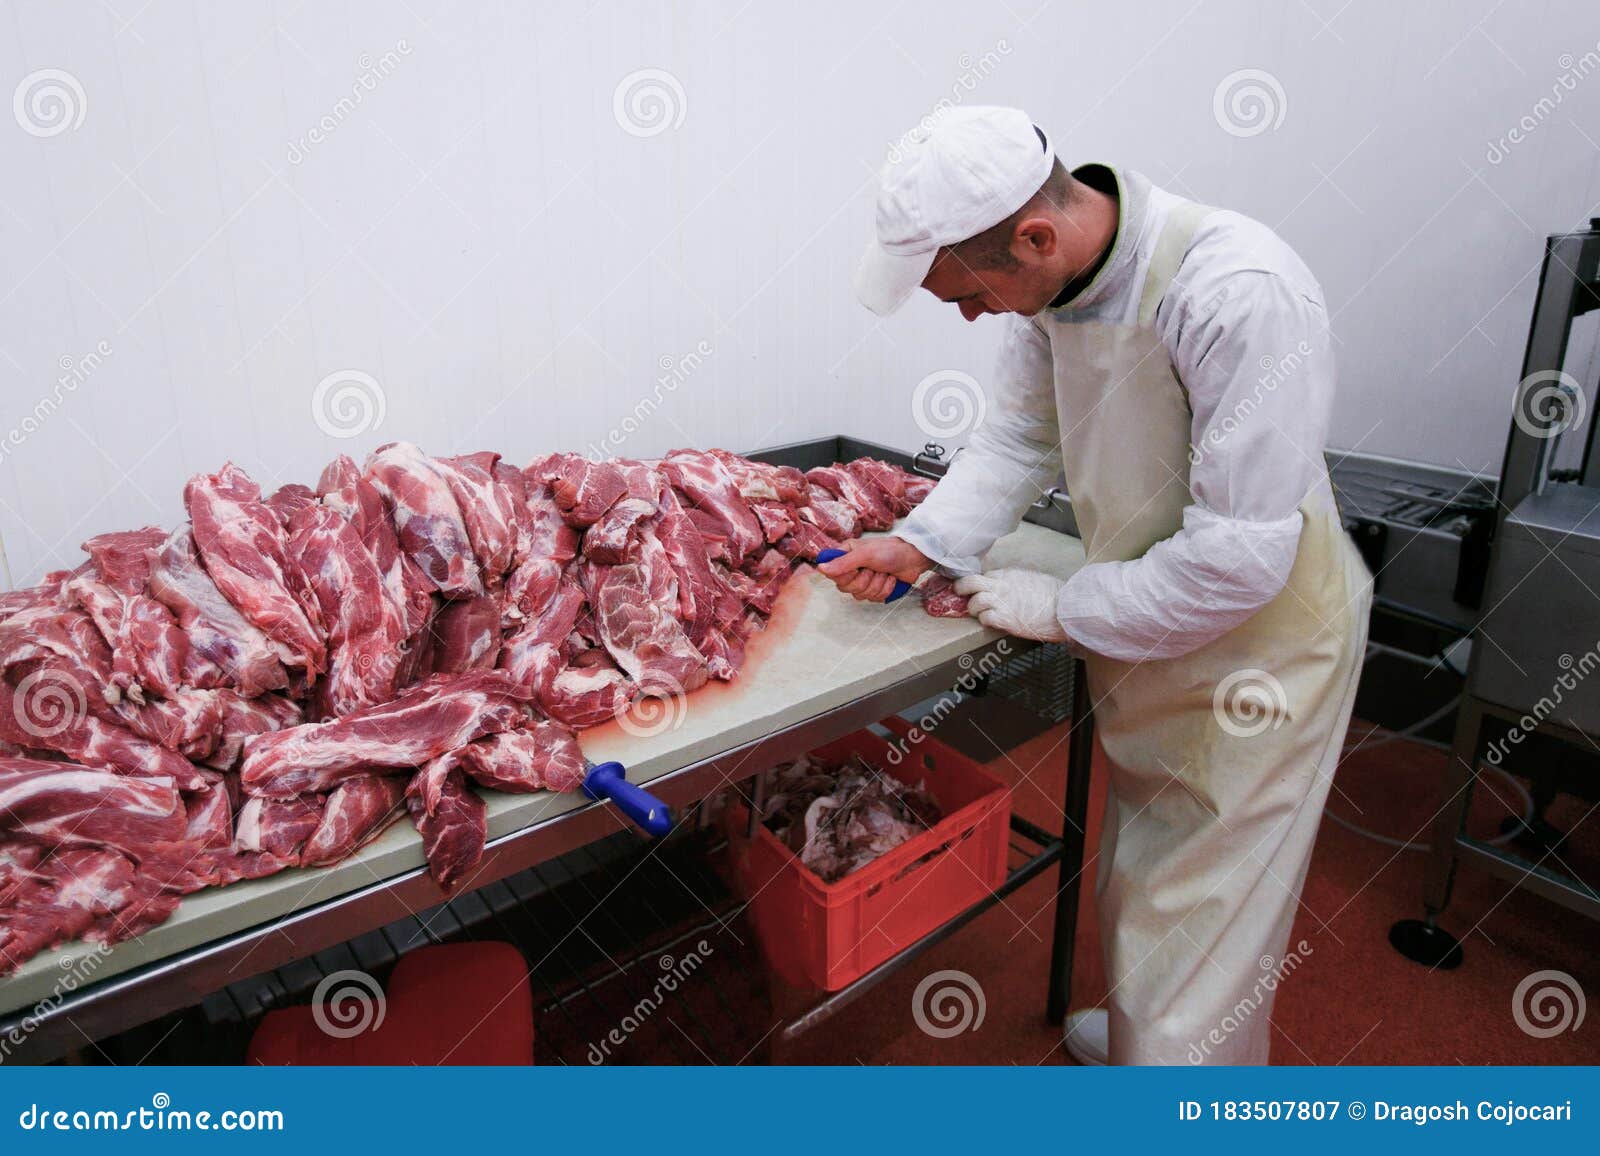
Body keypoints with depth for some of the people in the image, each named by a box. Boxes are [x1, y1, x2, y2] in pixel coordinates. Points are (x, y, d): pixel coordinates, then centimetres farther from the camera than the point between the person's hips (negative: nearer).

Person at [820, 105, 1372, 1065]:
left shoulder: (1240, 294, -32)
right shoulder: (1052, 279, -8)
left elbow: (1238, 558, -31)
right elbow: (1022, 436, 4)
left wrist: (1061, 608, -20)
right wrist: (921, 542, -10)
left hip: (1257, 650, -7)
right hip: (1143, 633, 8)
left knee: (1199, 924, 8)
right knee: (1140, 878, 28)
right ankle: (1135, 1028, 54)